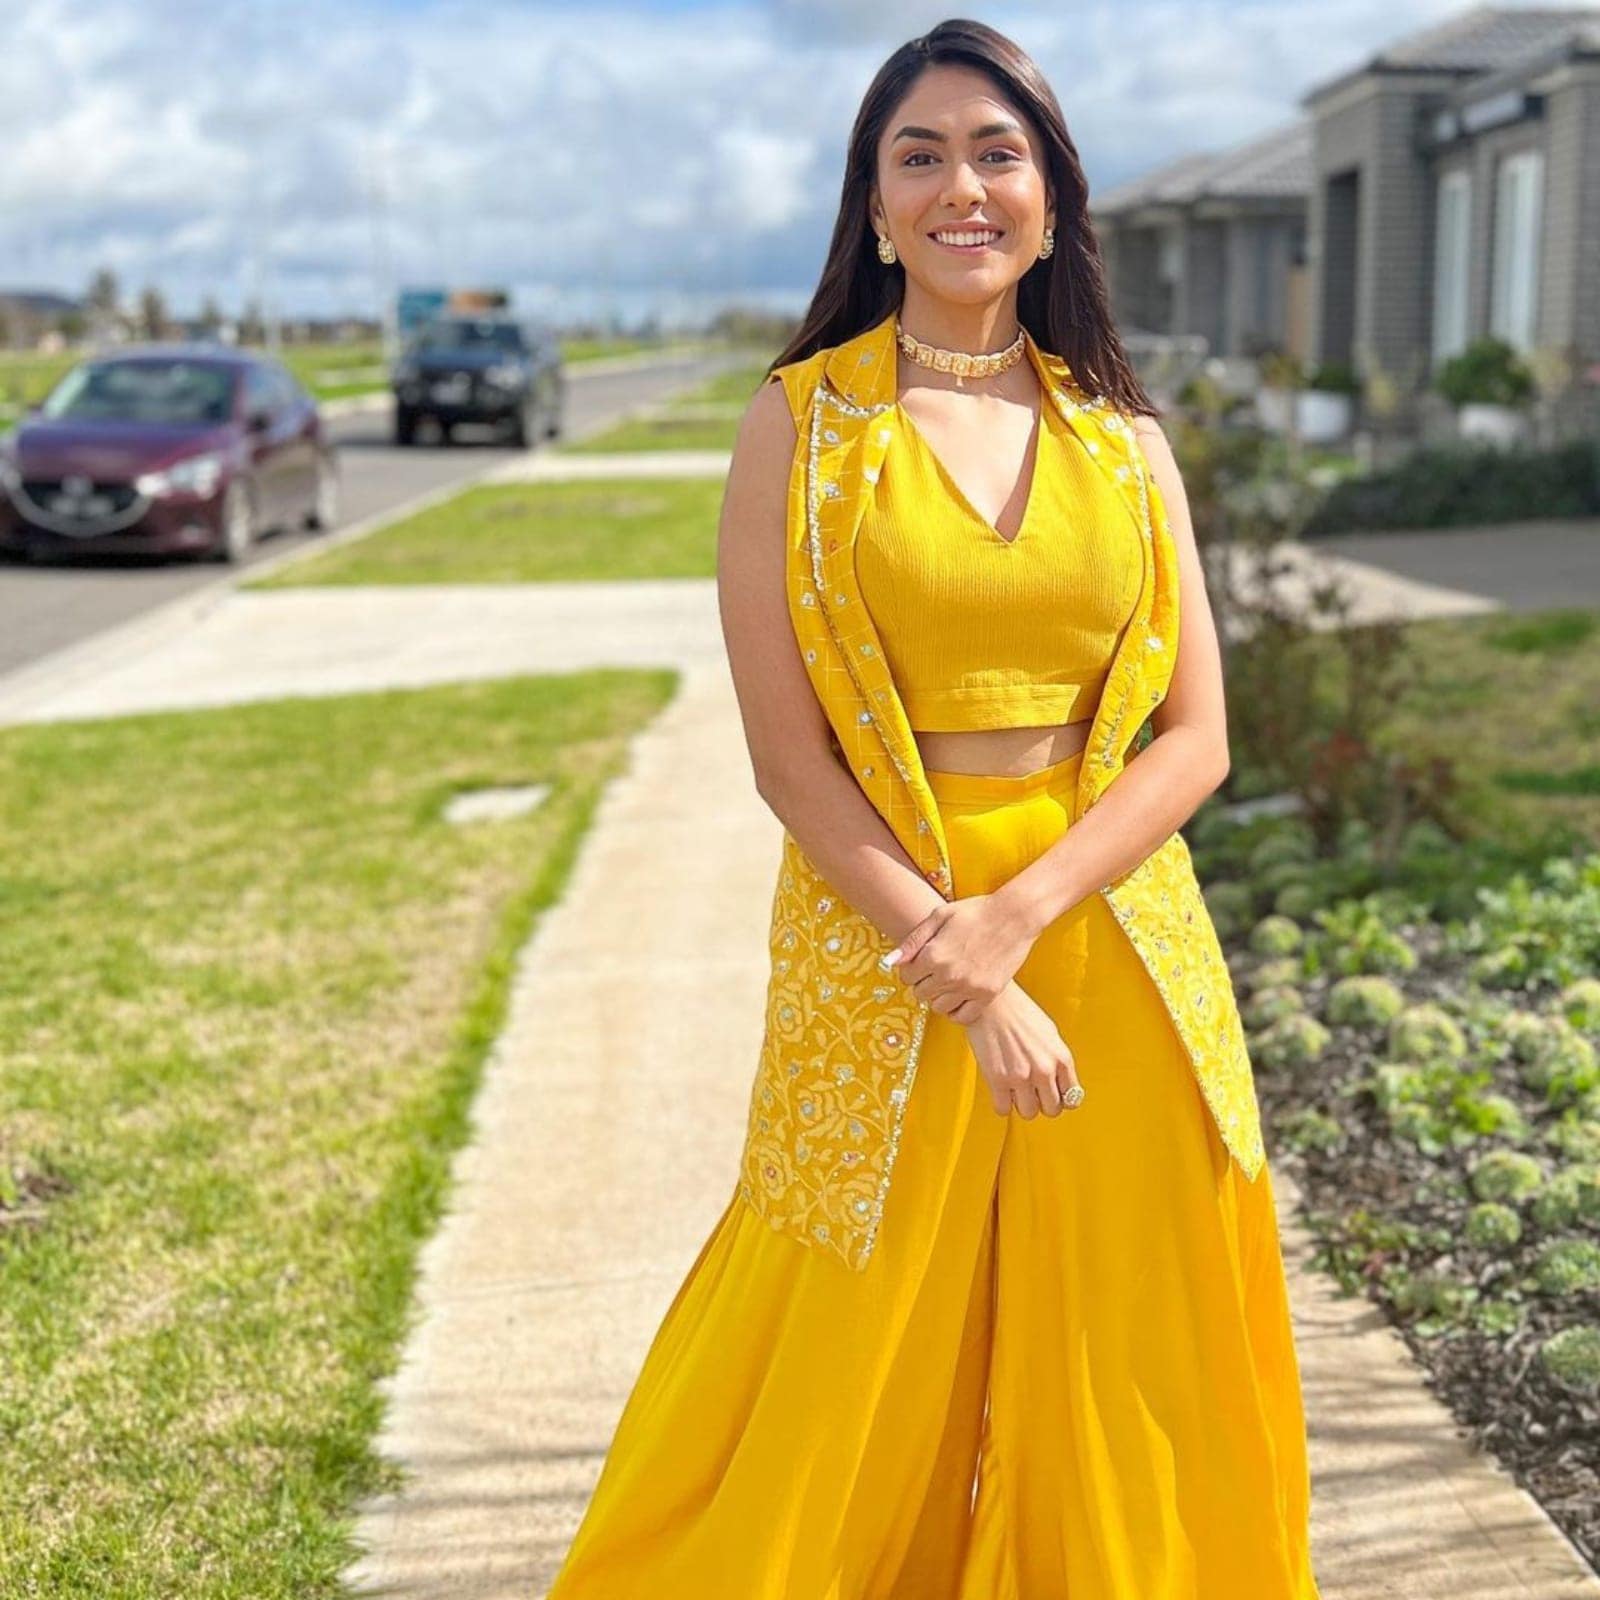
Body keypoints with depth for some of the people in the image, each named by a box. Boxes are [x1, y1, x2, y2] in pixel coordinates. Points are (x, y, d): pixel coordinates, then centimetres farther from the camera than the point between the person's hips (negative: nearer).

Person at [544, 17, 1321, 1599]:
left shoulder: (1124, 436, 6)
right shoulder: (801, 421, -3)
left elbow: (1196, 736, 1)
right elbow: (788, 758, -9)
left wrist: (1018, 914, -14)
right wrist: (966, 981, -14)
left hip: (1111, 927, 3)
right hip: (879, 948, -3)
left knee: (1121, 1383, 14)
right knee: (860, 1386, 9)